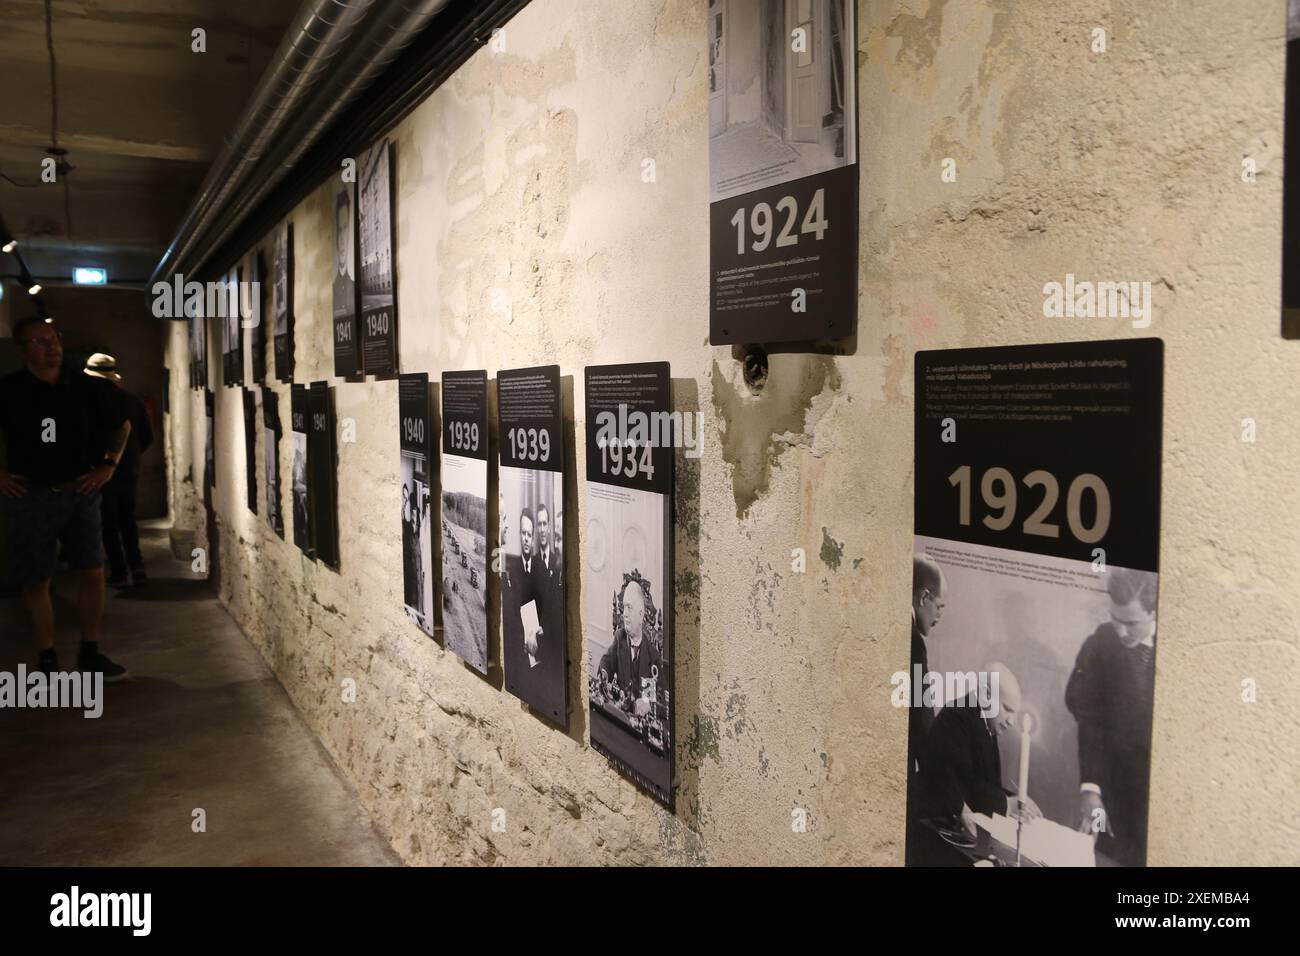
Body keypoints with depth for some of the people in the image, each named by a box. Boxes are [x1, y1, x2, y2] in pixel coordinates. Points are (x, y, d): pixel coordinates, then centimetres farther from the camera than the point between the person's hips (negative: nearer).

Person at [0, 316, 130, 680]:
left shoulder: (87, 388, 0)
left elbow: (122, 427, 16)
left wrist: (108, 465, 8)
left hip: (80, 492, 2)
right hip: (29, 497, -2)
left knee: (92, 572, 1)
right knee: (36, 580, 5)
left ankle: (90, 653, 15)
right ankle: (47, 659, 17)